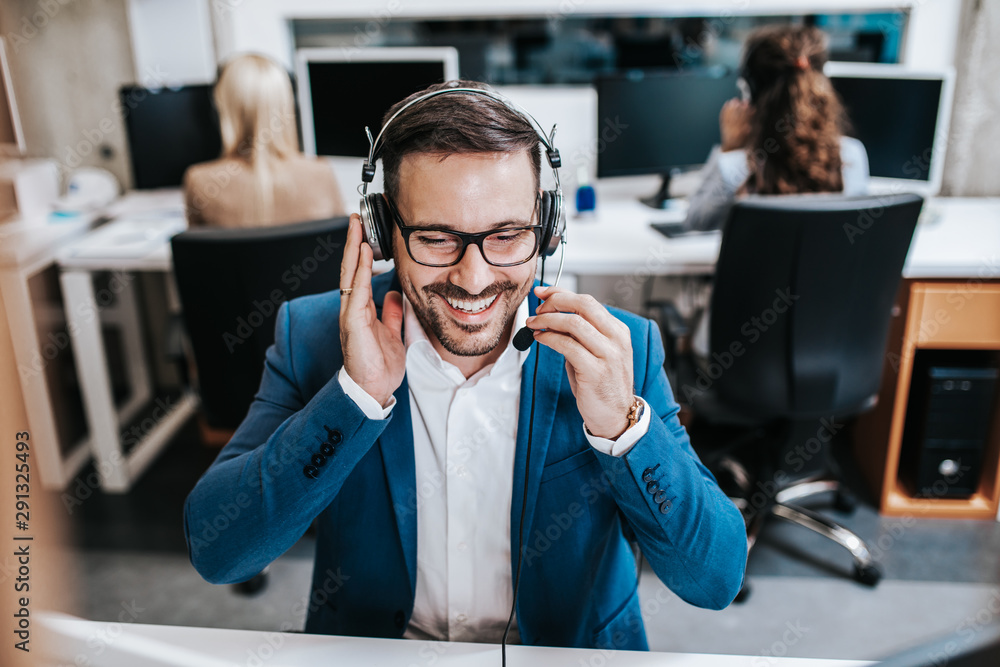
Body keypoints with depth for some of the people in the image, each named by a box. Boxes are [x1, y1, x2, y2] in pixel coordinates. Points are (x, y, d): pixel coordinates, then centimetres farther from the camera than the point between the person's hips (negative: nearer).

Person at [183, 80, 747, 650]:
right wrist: (357, 395, -25)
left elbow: (718, 579, -11)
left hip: (569, 652, 0)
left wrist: (622, 424, -27)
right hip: (372, 653, 1)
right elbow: (214, 550, -14)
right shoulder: (313, 337, -10)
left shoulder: (620, 351, -11)